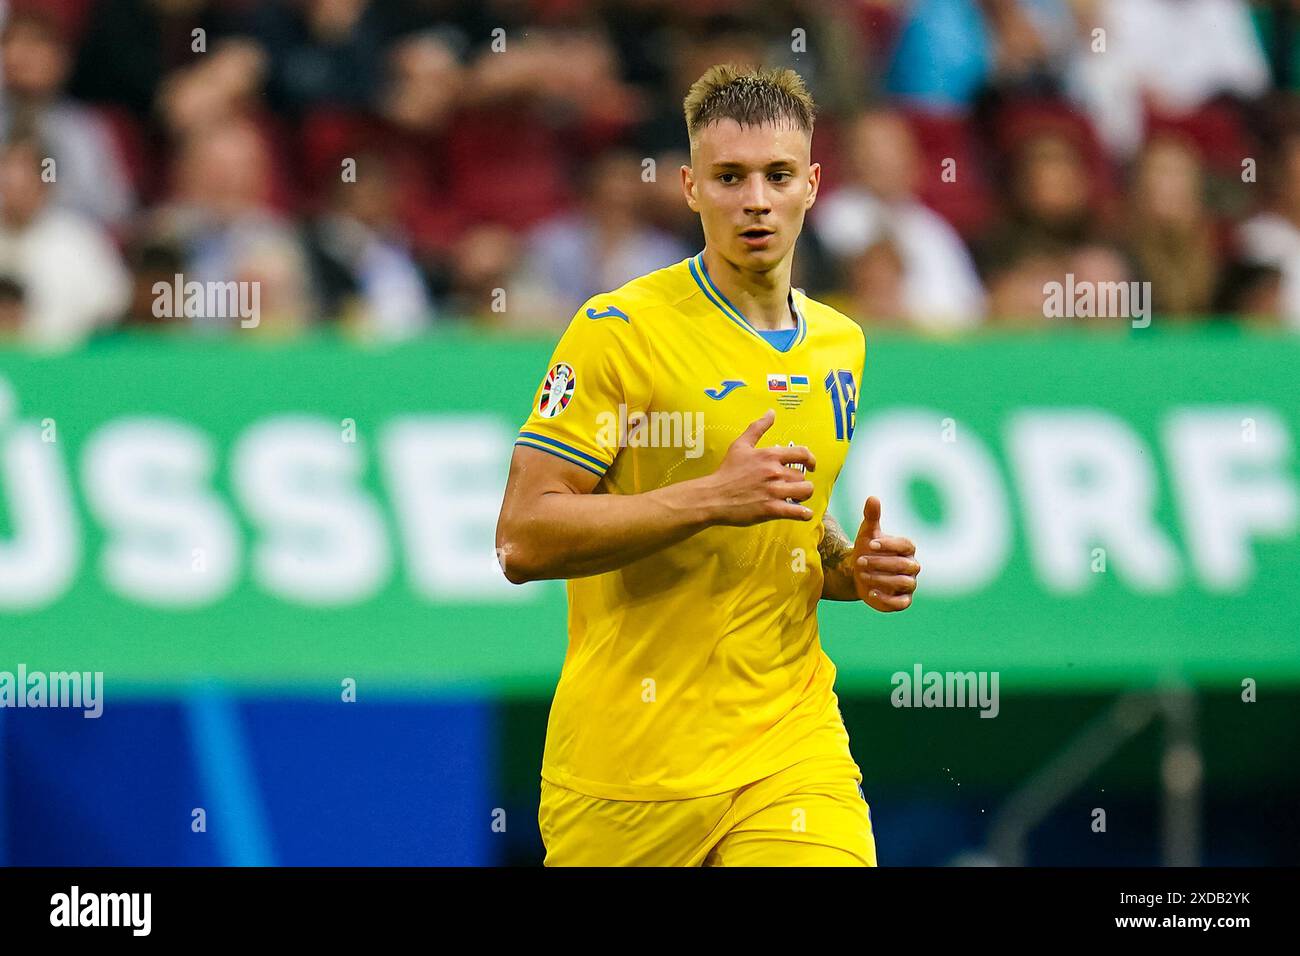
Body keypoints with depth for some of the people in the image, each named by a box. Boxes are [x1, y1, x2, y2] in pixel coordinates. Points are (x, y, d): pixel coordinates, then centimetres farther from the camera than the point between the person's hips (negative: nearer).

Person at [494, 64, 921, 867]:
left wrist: (850, 569, 5)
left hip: (793, 739, 4)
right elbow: (523, 539, -14)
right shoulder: (620, 330, -8)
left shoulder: (842, 344, 12)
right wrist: (715, 498, -21)